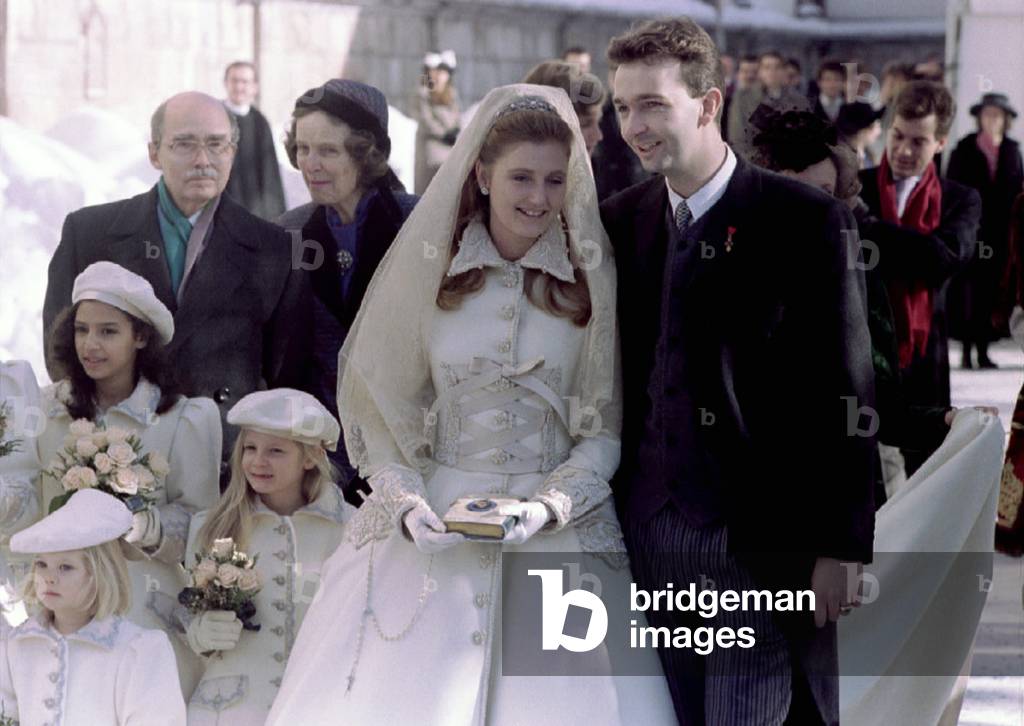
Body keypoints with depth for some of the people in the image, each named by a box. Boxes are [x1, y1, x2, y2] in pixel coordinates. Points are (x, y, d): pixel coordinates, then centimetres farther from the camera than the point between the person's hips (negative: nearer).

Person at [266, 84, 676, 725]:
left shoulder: (593, 281, 1)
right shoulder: (427, 270, 3)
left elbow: (609, 425, 2)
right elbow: (385, 408, 7)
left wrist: (549, 507, -13)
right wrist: (405, 502, -8)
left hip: (559, 534, 0)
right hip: (432, 531, 1)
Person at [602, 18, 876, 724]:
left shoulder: (807, 222, -7)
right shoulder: (619, 222, 8)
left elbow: (848, 395, -8)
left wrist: (841, 548, -11)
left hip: (759, 540, -5)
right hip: (648, 528, 5)